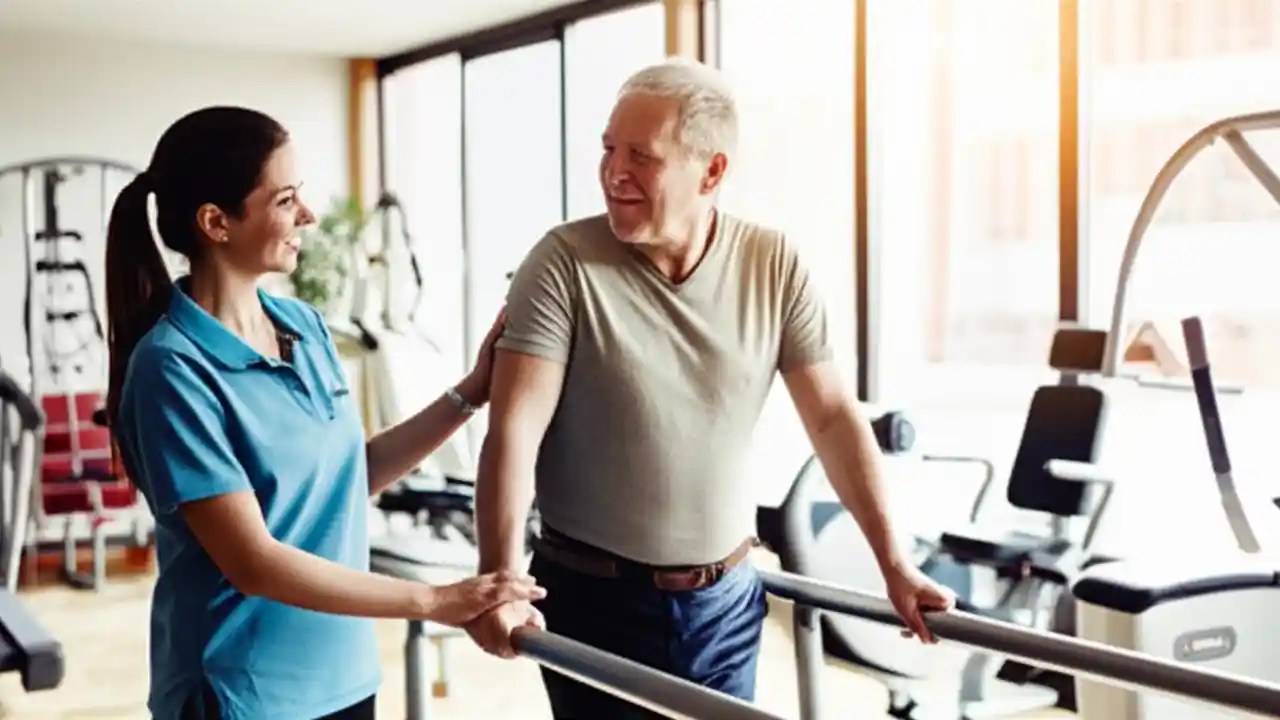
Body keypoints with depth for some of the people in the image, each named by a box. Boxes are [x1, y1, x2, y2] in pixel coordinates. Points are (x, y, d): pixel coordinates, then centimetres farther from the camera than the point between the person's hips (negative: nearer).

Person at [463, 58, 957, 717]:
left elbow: (834, 418, 0)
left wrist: (894, 564, -2)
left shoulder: (775, 266, -4)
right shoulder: (565, 264, -13)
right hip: (594, 598, -3)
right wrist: (501, 580, -31)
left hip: (725, 598, 3)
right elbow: (514, 431, -19)